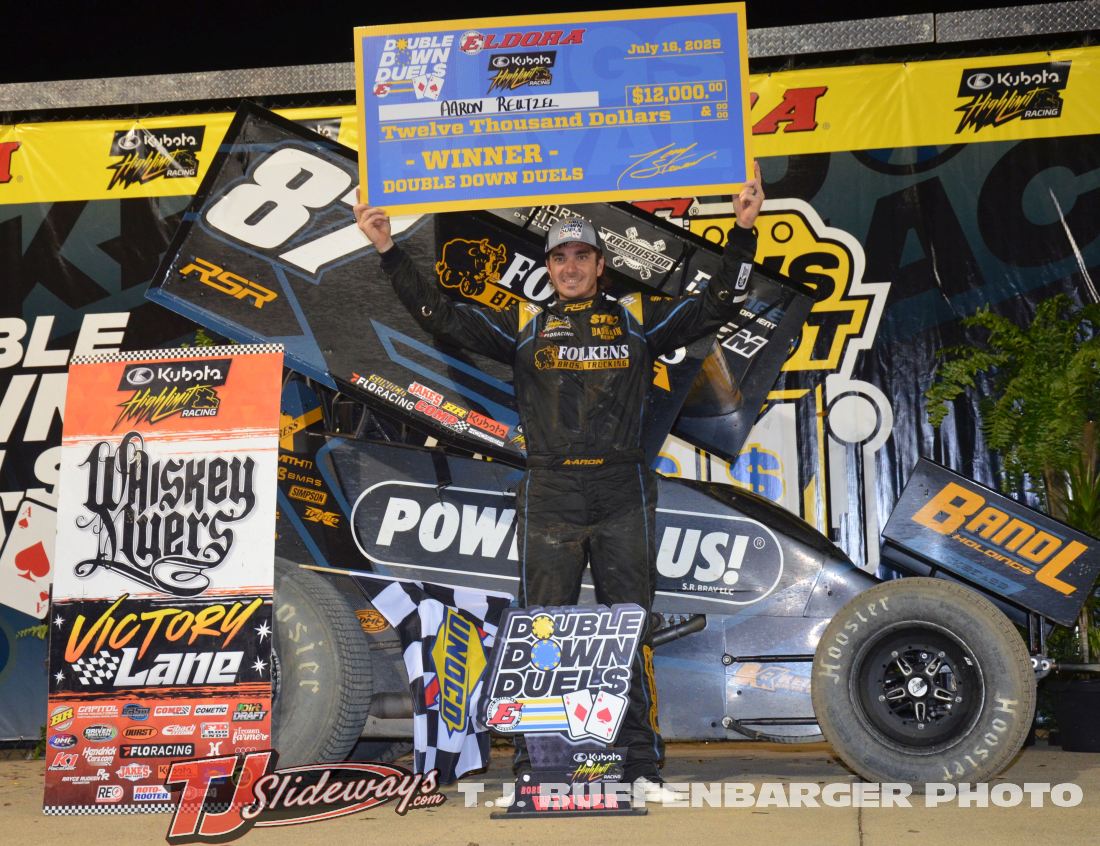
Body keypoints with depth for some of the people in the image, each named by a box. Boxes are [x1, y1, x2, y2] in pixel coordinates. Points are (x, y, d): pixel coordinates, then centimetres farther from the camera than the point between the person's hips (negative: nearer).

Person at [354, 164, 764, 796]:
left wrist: (744, 232, 3)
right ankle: (536, 765, 10)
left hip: (624, 494, 0)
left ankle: (641, 766, 11)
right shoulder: (525, 325, 13)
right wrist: (389, 252, 5)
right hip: (549, 494, 0)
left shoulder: (638, 318, 13)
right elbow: (443, 317, 9)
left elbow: (717, 306, 11)